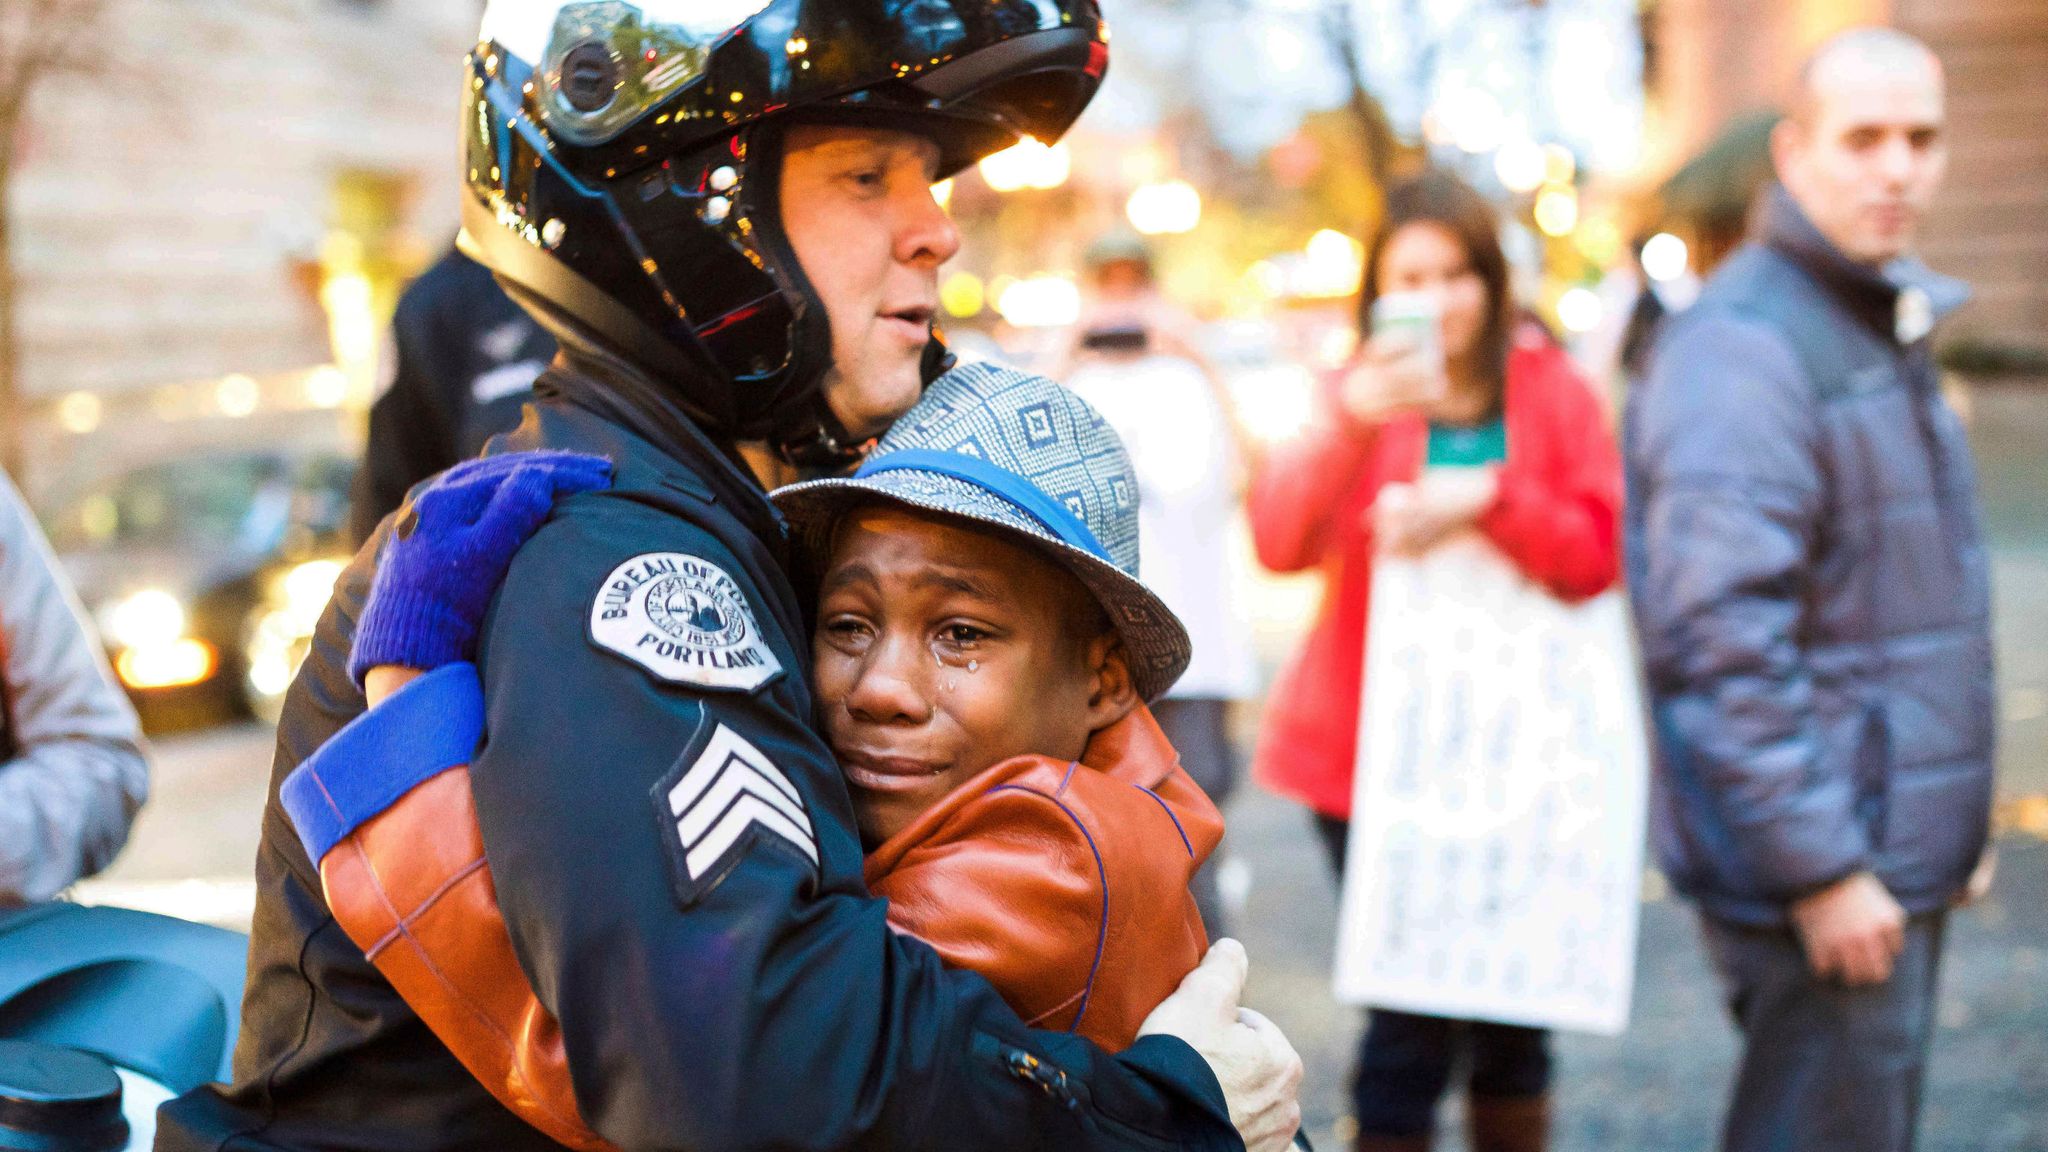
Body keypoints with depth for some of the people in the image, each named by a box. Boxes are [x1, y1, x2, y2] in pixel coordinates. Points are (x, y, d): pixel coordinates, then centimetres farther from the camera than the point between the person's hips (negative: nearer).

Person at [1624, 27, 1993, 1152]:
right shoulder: (1742, 345, -17)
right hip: (1823, 870, -10)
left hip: (1897, 851, 10)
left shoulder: (1884, 325, 15)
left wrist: (1947, 828, 20)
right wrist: (1820, 868, -23)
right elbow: (1721, 635, -24)